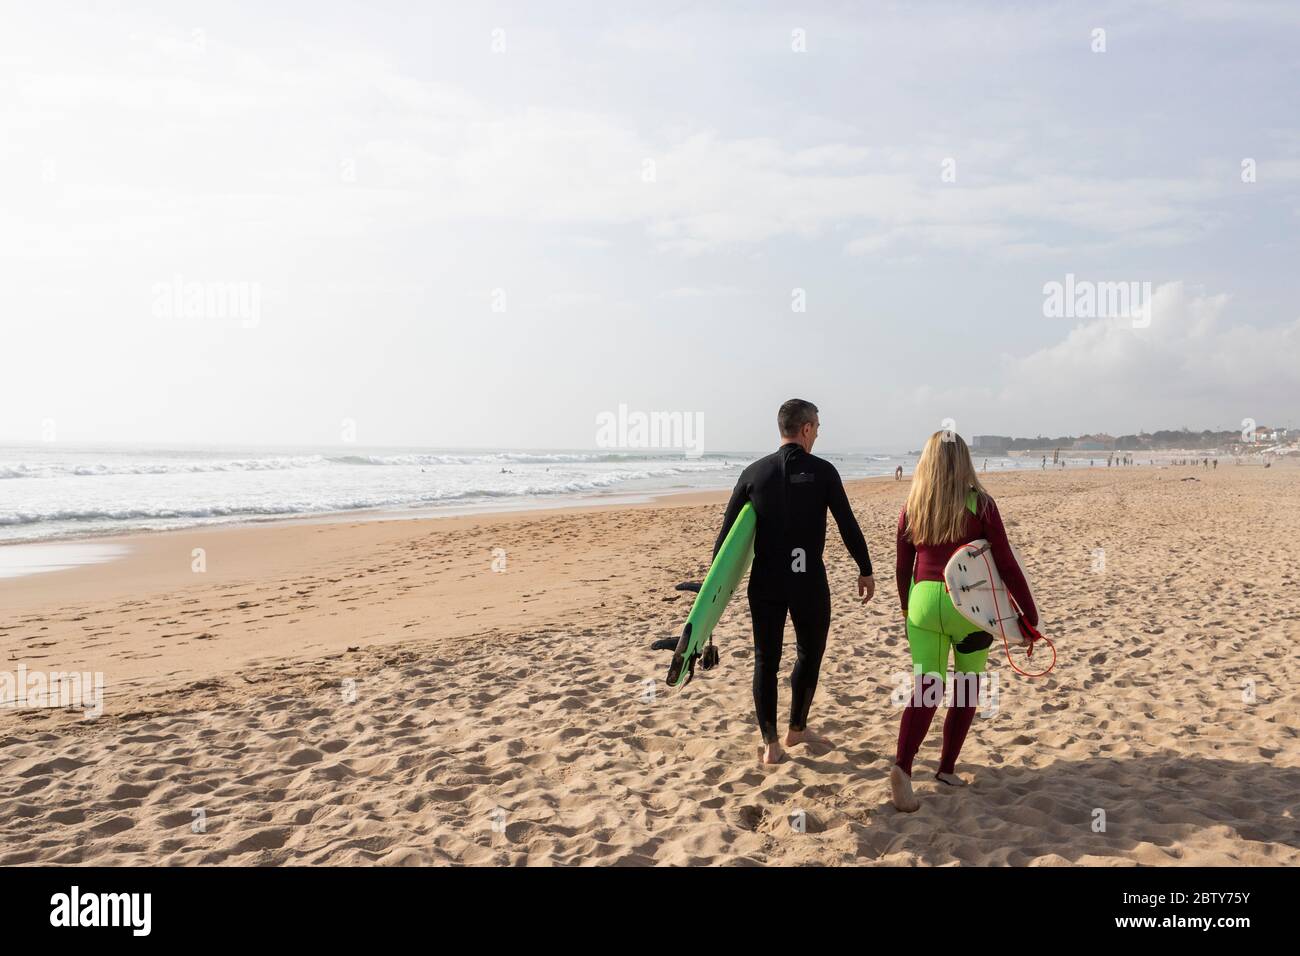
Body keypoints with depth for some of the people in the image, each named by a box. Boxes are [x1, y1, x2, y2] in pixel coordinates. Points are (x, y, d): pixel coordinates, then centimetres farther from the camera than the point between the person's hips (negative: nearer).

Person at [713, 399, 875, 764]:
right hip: (809, 582, -2)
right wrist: (865, 570, 9)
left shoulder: (754, 472, 1)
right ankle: (797, 730, 29)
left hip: (765, 582, 2)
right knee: (809, 654, 18)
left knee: (766, 660, 10)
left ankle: (770, 744, 14)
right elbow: (848, 526, -3)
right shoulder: (823, 471, -5)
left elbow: (728, 530, 0)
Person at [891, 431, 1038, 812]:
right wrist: (1030, 616, 2)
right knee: (967, 690, 17)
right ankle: (947, 767, 22)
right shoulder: (980, 505, -7)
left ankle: (902, 766, -17)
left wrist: (907, 610, 24)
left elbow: (902, 568, 8)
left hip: (924, 599, 2)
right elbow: (1007, 565, -7)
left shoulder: (912, 508, 2)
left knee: (926, 689, 3)